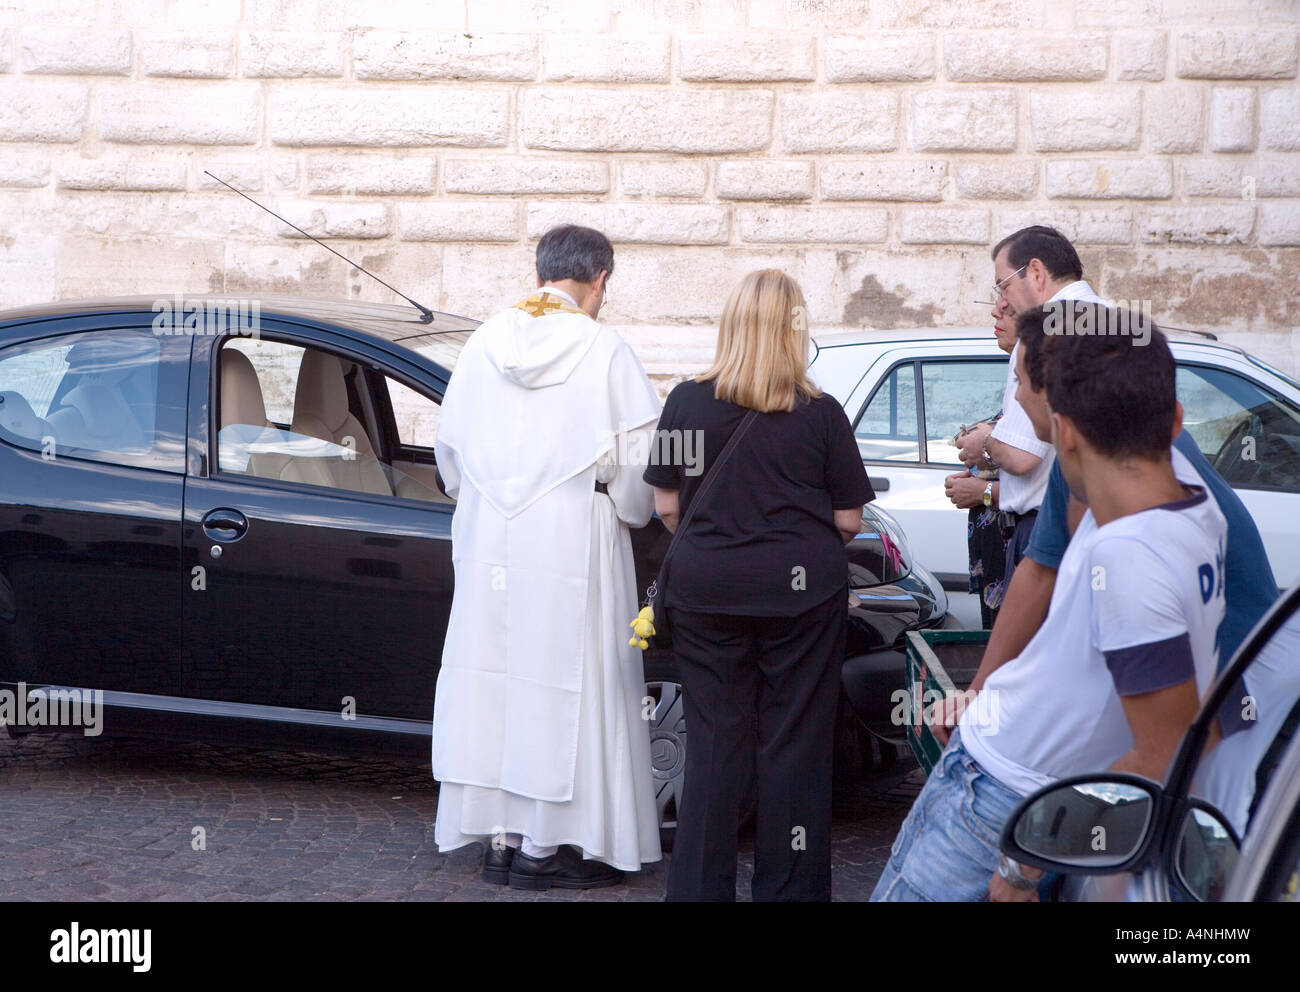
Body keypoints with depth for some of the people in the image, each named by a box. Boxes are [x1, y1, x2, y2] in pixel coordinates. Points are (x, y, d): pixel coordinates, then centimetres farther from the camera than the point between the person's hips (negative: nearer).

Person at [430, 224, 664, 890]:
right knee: (562, 679, 0)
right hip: (570, 540, -5)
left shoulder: (484, 343, 6)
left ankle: (499, 837, 15)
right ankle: (543, 846, 1)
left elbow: (449, 446, 15)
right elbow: (637, 455, -8)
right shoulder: (602, 350, -9)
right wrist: (631, 511, 11)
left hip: (487, 540, 5)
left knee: (492, 672, 10)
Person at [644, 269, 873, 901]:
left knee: (714, 742, 9)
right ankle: (788, 888, 11)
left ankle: (700, 886, 13)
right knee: (795, 746, 6)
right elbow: (848, 521, -1)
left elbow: (665, 506, 3)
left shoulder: (686, 402, -1)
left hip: (705, 586, 2)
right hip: (802, 589, -2)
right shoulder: (820, 414, -5)